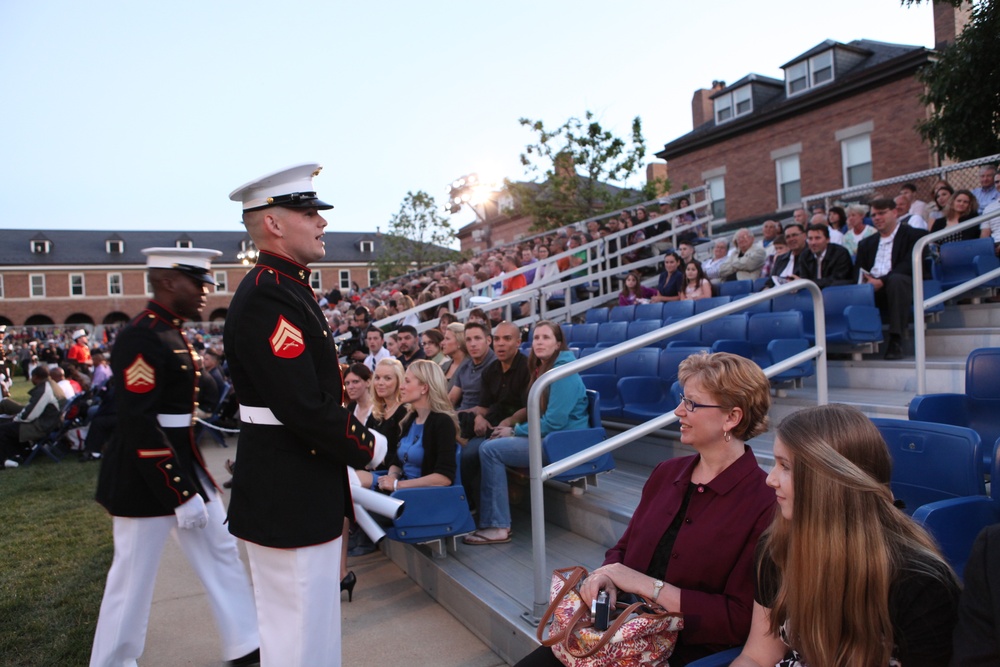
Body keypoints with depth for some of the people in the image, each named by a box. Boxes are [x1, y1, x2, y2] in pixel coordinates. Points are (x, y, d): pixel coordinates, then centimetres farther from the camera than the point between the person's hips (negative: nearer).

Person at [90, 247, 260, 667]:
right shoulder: (142, 339, -20)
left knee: (221, 553, 15)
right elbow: (138, 425, -24)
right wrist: (180, 495, -22)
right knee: (134, 576, 7)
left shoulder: (172, 333, 10)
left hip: (185, 467, 10)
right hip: (147, 479, -10)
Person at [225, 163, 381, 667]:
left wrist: (357, 435, 4)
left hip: (303, 496, 10)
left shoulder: (286, 288, 13)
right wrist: (366, 447, -11)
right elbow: (305, 408, -26)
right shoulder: (267, 298, -20)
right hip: (288, 502, -10)